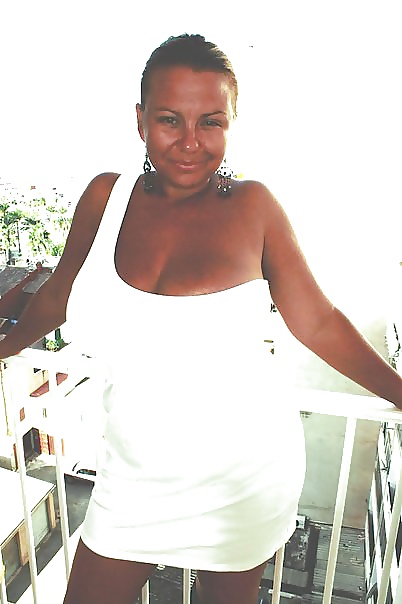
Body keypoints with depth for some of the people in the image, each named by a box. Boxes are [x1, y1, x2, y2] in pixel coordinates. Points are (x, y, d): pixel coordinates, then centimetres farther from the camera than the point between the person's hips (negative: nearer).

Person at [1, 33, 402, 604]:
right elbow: (60, 293, 9)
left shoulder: (252, 206, -12)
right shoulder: (106, 196, -6)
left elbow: (319, 324, -7)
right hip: (135, 472, 2)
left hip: (244, 472, -1)